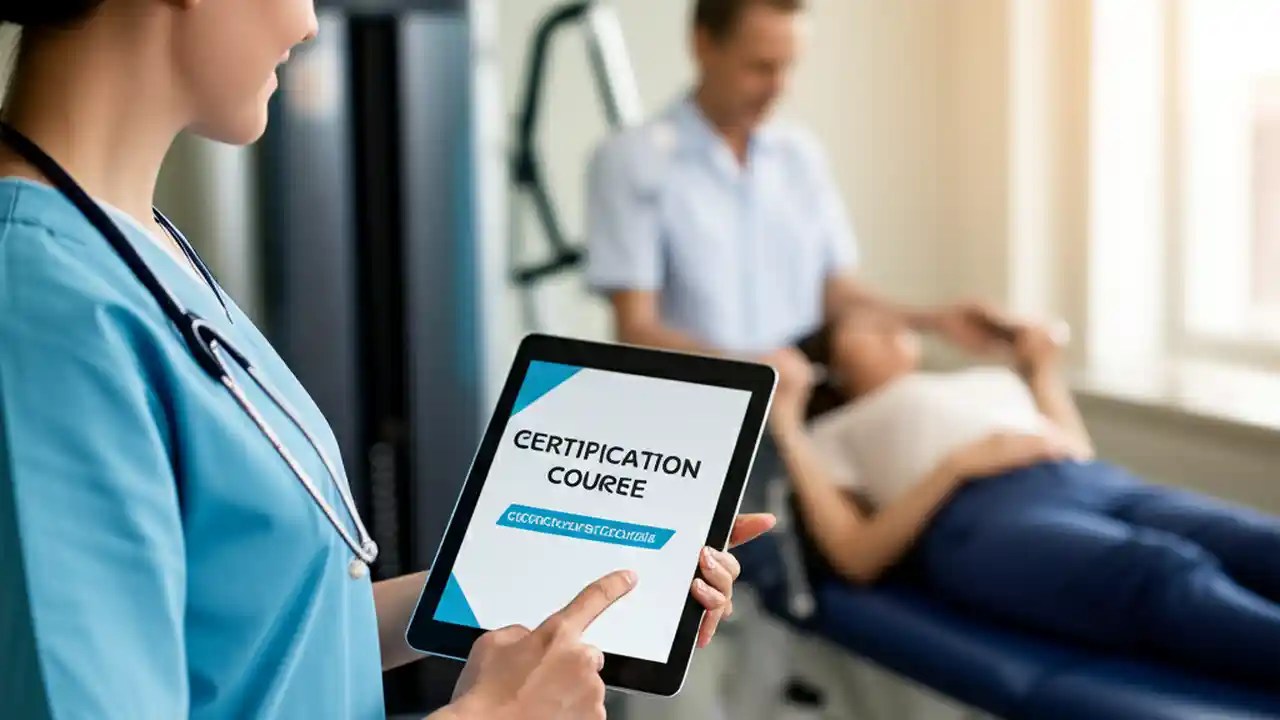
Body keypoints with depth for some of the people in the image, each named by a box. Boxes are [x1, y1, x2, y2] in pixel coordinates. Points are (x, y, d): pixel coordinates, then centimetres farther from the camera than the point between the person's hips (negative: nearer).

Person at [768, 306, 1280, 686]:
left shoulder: (991, 379, 40)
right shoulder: (832, 436, 26)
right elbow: (857, 558, 9)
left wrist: (1043, 370, 37)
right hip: (978, 517, -5)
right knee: (1166, 575, -39)